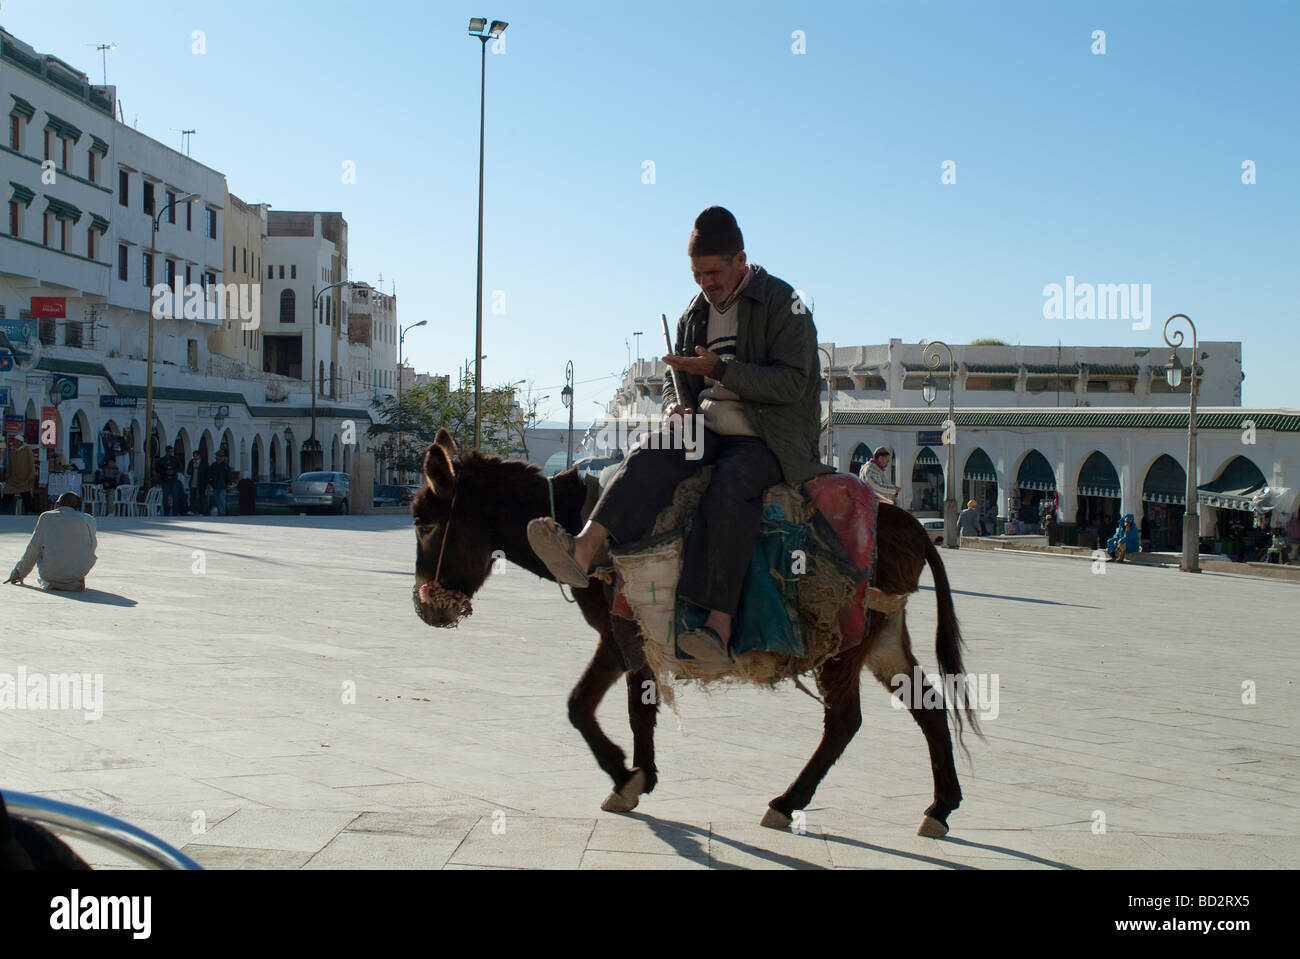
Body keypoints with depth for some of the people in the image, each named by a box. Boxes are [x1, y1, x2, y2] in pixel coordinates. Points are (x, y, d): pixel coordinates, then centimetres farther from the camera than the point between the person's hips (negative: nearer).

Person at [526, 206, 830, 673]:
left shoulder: (783, 302, -4)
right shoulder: (695, 313, 16)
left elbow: (793, 381, -13)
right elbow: (678, 379, 25)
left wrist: (719, 369, -20)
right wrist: (675, 405, 0)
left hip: (774, 437, -6)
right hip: (707, 431, 6)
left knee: (730, 483, -36)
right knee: (648, 458, -24)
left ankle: (719, 630, -44)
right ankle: (583, 551, -46)